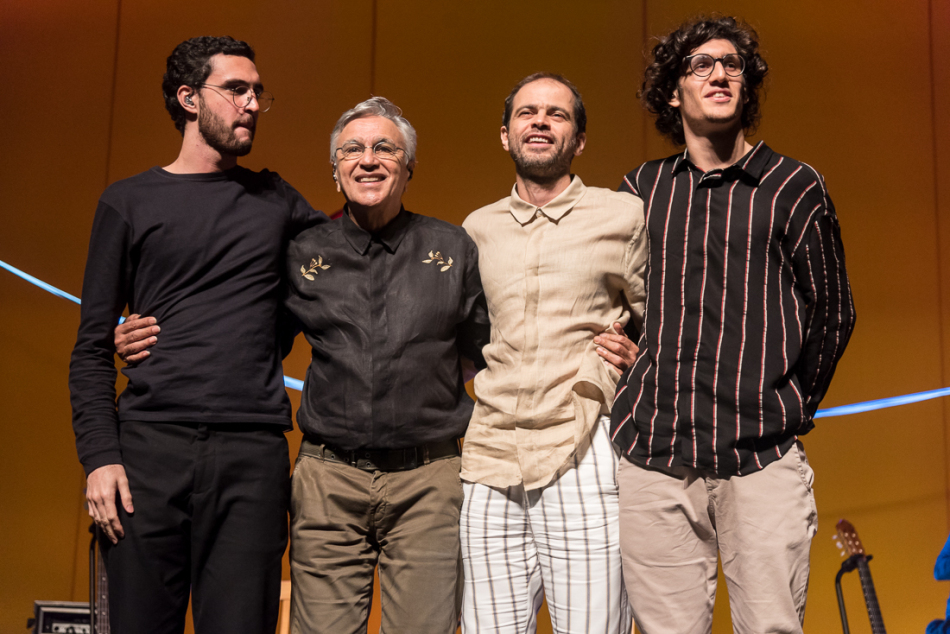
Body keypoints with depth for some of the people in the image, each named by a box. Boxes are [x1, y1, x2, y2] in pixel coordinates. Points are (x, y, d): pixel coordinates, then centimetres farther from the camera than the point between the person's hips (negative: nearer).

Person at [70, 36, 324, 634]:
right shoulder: (128, 202, 11)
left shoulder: (275, 199, 16)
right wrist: (100, 454, -4)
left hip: (253, 455, 1)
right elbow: (93, 345, 7)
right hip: (149, 446, -1)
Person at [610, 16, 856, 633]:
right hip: (652, 457, 2)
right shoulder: (642, 188, 12)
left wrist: (789, 412, 8)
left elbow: (833, 311, 9)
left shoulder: (794, 187, 5)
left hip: (761, 462, -2)